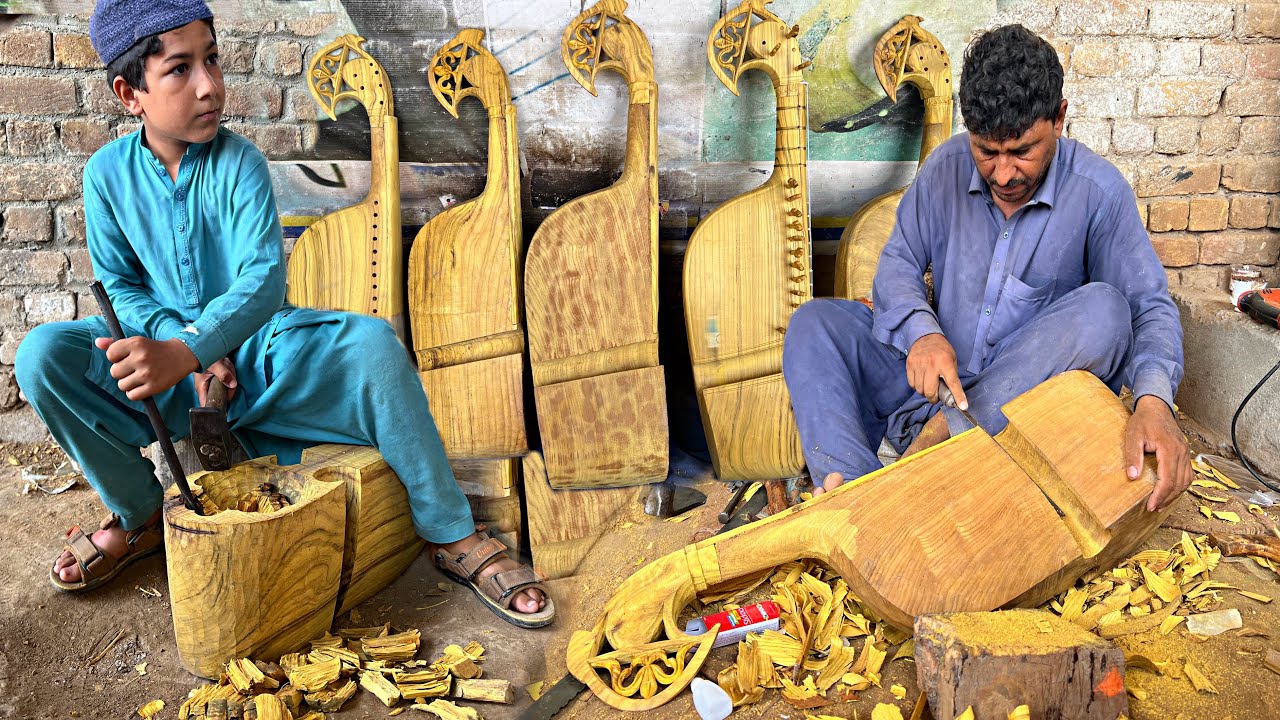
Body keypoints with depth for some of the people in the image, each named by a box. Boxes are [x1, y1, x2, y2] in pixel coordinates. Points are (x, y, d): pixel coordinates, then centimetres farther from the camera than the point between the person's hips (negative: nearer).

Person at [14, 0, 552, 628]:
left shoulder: (239, 163, -9)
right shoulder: (108, 172, -3)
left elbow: (264, 280, -21)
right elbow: (118, 286, 1)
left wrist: (186, 351, -37)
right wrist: (182, 346, -18)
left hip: (256, 347, -1)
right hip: (166, 356, 2)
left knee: (372, 344, -30)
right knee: (43, 354, -25)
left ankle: (451, 535, -18)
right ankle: (140, 514, -2)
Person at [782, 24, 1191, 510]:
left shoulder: (1097, 190, -9)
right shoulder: (948, 165, -1)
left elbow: (1150, 305, -12)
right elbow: (898, 263, 0)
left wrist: (1154, 400, -33)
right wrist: (922, 331, -23)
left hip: (1028, 393, -2)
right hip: (934, 379, 3)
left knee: (1105, 308, -29)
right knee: (814, 324, -16)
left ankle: (939, 436, -32)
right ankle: (853, 485, -40)